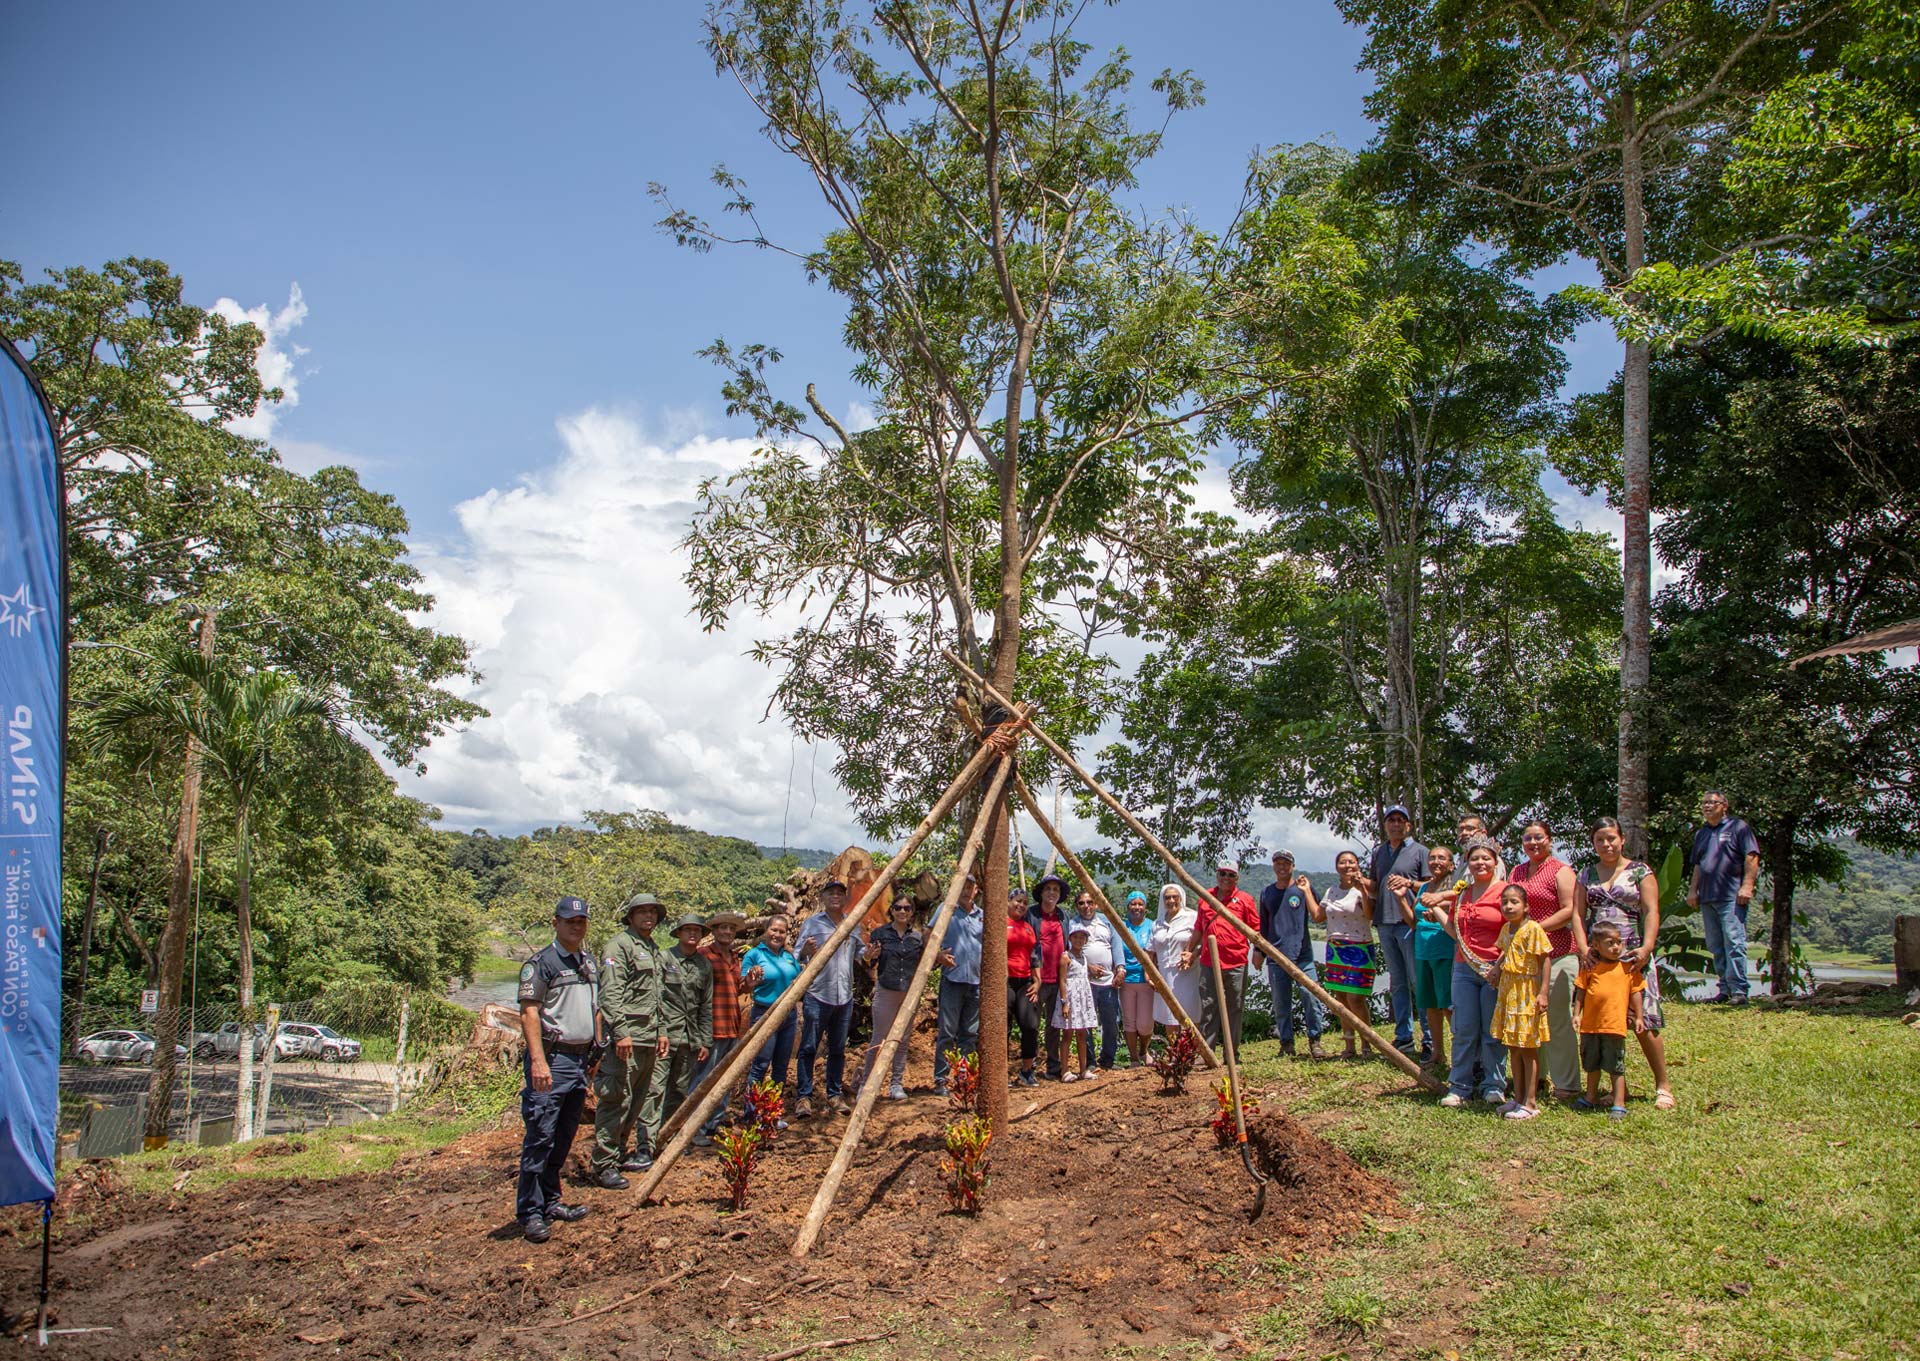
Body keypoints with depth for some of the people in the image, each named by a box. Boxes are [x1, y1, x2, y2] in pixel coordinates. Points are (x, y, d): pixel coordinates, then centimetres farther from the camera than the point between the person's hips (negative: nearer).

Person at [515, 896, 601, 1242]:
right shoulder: (541, 963, -8)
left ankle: (550, 1201, 22)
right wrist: (538, 1061, -22)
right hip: (552, 1060, -8)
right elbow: (529, 1013, -14)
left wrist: (598, 1050, 19)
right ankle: (530, 1213, -2)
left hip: (581, 1060, 8)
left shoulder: (588, 963, 16)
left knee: (563, 1139, 13)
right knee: (540, 1138, -7)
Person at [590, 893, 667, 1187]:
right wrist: (621, 1032, -22)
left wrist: (661, 1031, 21)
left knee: (636, 1102, 13)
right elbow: (610, 993, -16)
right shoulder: (620, 945, -8)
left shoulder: (654, 950, 20)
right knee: (616, 1101, -9)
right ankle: (604, 1166, -6)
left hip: (647, 1039, 9)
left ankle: (619, 1155, 23)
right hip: (625, 1039, -9)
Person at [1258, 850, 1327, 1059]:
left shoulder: (1303, 887, 5)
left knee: (1311, 995, -12)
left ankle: (1314, 1040, 1)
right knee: (1281, 1003, 4)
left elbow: (1317, 916, -6)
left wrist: (1306, 891, -10)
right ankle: (1286, 1043, 13)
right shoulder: (1266, 892, 14)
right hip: (1276, 956, 3)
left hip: (1303, 954, -3)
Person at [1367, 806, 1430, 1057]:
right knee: (1397, 983, 10)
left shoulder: (1420, 851, 2)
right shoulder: (1378, 852, 18)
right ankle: (1403, 1037, 15)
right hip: (1385, 923, 6)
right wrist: (1362, 882, 1)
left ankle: (1430, 1039, -3)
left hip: (1410, 921, -6)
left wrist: (1409, 883, -19)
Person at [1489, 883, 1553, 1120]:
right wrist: (1497, 966, 8)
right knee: (1513, 1048, 12)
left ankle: (1530, 1103, 7)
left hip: (1527, 993, -8)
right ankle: (1518, 1098, 22)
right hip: (1508, 992, 8)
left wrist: (1542, 993, -20)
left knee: (1528, 1049, -1)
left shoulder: (1533, 928, -15)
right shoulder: (1506, 929, 8)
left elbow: (1545, 959, -16)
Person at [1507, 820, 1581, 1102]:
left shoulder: (1560, 870, -2)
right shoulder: (1516, 873, 18)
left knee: (1558, 1021, -4)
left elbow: (1569, 910, -10)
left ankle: (1567, 1084, 4)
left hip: (1556, 954, -6)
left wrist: (1535, 929, -17)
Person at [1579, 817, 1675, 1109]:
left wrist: (1647, 947, -18)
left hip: (1632, 957, -3)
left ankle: (1662, 1086, 6)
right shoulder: (1586, 875, 13)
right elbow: (1578, 913, 6)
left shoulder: (1640, 871, 5)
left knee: (1643, 1023, -7)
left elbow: (1651, 912, -4)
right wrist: (1583, 947, -9)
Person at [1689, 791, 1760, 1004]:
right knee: (1716, 946, 7)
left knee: (1734, 942, -11)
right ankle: (1725, 989, 12)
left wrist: (1747, 886, -14)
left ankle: (1739, 990, -12)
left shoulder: (1737, 827, 1)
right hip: (1707, 898, 7)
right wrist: (1693, 890, 17)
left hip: (1732, 896, -7)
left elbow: (1752, 857, -6)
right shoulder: (1701, 834, 21)